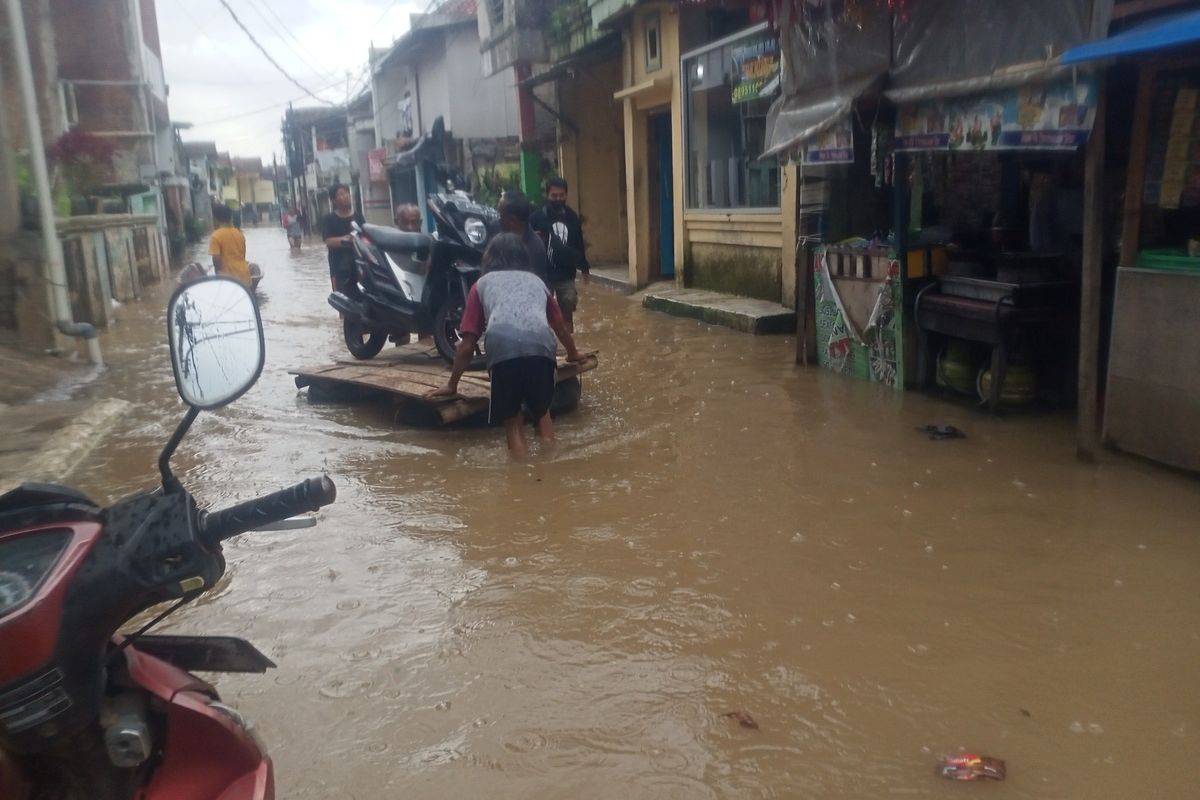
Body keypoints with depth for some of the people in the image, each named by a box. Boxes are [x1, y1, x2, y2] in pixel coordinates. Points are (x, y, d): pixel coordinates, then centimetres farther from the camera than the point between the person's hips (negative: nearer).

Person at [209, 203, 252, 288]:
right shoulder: (239, 233, 6)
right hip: (243, 274, 6)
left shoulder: (215, 236, -12)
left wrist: (219, 276, -2)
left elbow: (216, 260, -15)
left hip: (229, 277, -6)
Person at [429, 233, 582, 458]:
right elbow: (561, 328, 47)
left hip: (502, 345, -2)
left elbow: (467, 344, 22)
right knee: (540, 407, 26)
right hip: (540, 344, 2)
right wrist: (573, 354, 65)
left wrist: (452, 385, 31)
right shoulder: (536, 280, 35)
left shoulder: (483, 284, 28)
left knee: (510, 414, 14)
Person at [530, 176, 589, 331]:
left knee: (568, 312, 11)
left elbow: (579, 245, 13)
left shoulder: (572, 217, 4)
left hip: (566, 275, 3)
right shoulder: (537, 217, -8)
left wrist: (585, 269, 17)